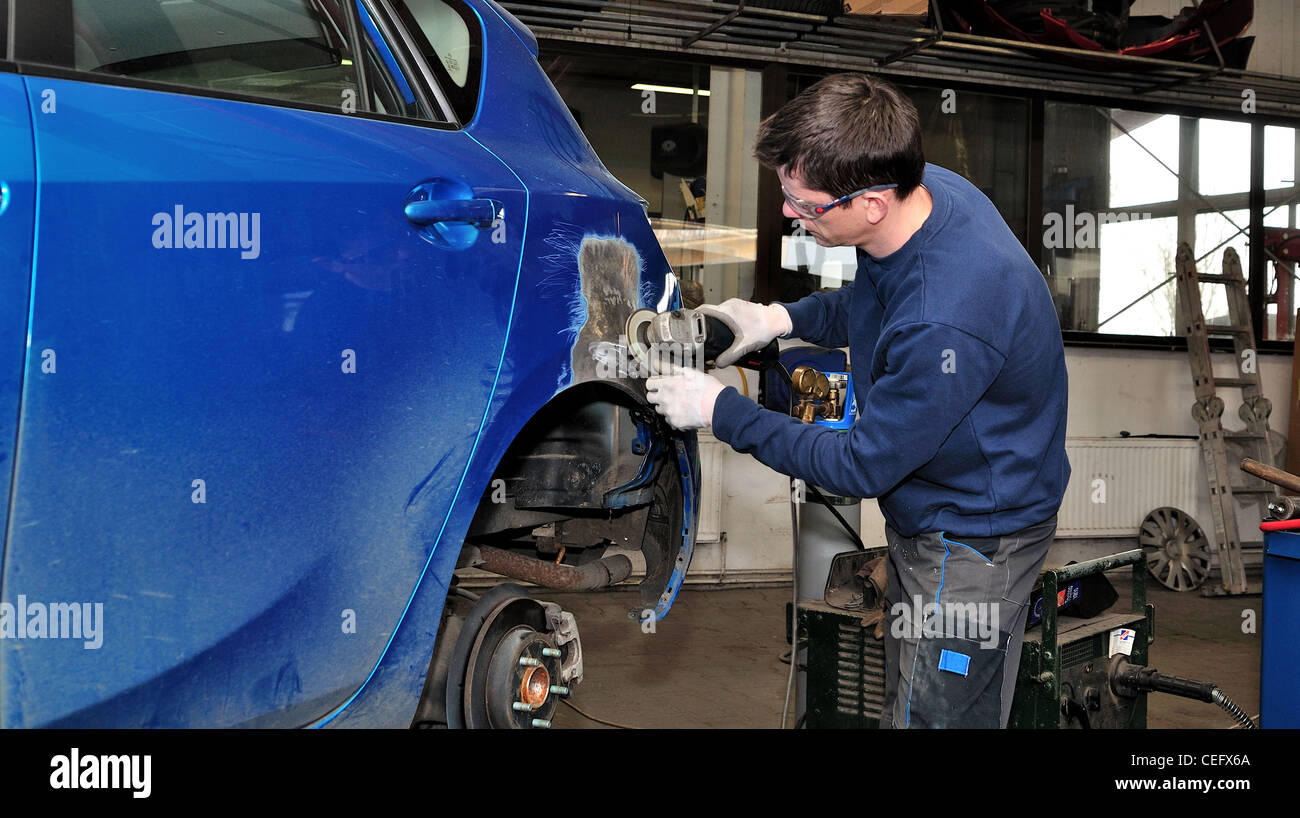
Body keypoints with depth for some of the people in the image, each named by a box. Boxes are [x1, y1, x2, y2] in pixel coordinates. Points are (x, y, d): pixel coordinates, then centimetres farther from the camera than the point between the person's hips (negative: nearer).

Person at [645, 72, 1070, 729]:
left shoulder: (946, 325, -39)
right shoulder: (923, 188, -11)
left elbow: (862, 468, -25)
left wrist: (720, 411, -18)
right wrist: (785, 318, -1)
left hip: (975, 542, -9)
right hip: (924, 514, 9)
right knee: (903, 701, 23)